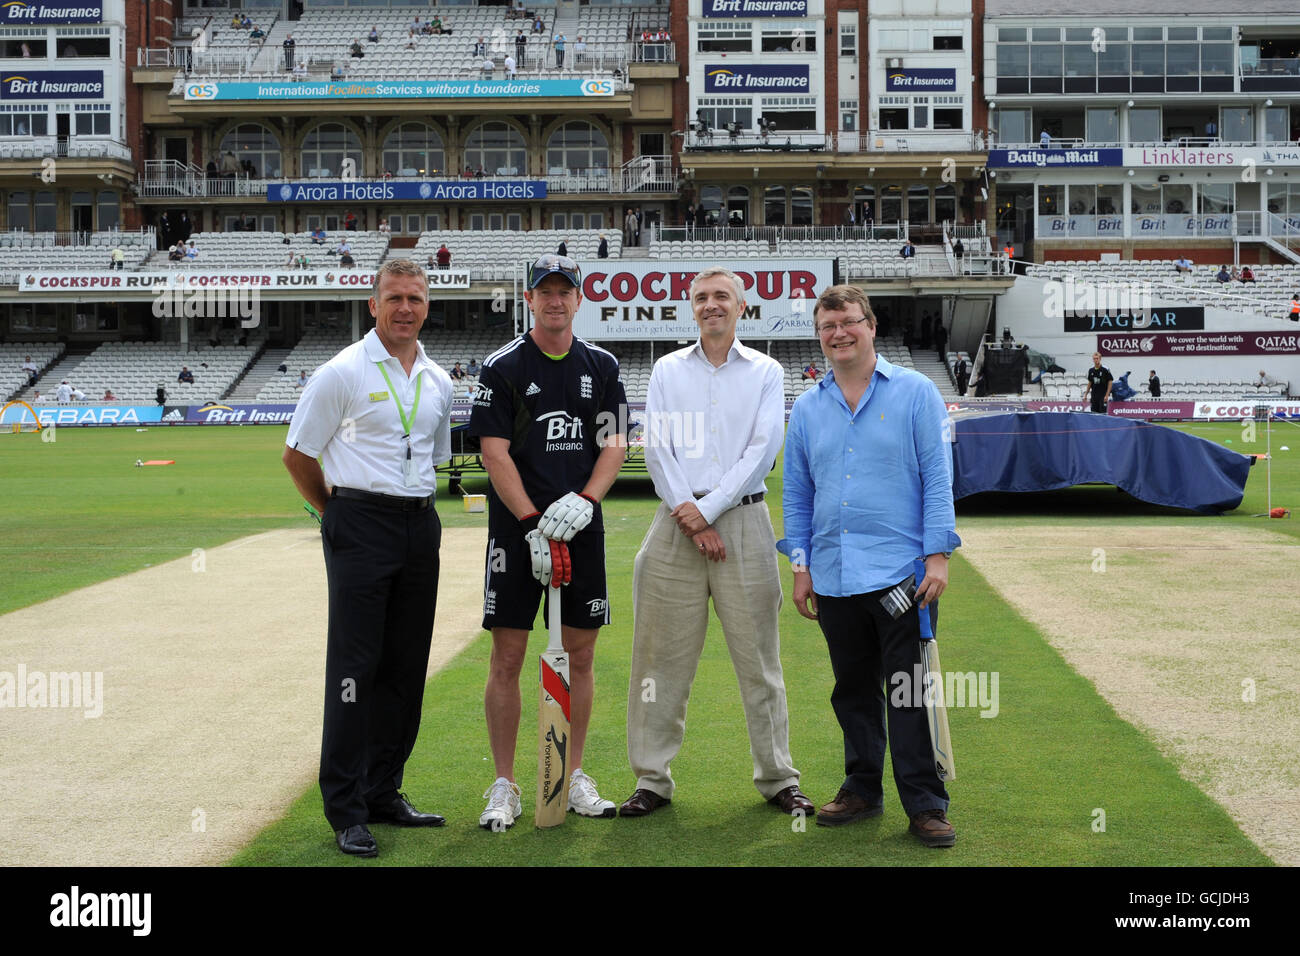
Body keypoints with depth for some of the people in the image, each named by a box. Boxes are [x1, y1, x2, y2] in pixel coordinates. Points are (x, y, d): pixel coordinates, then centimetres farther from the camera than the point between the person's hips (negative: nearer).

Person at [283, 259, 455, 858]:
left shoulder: (438, 381, 12)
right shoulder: (343, 372, -5)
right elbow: (297, 454, -2)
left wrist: (416, 506, 15)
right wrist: (339, 514, 3)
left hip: (420, 527, 6)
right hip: (360, 527, -6)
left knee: (406, 667, 9)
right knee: (354, 667, -6)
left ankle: (384, 793, 19)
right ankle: (346, 811, -2)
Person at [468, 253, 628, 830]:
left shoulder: (602, 367, 9)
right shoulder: (502, 367, -1)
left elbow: (614, 446, 6)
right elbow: (495, 453, -7)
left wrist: (582, 502, -12)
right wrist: (533, 524, -15)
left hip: (582, 527, 3)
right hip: (516, 528, -3)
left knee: (580, 655, 7)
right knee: (507, 656, -2)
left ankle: (573, 777, 20)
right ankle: (504, 787, 7)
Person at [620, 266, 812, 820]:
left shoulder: (765, 372, 8)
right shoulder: (668, 370, 12)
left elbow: (763, 449, -3)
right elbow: (657, 448, 3)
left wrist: (707, 509, -11)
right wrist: (688, 514, -9)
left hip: (742, 520, -1)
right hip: (677, 522, 1)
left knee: (758, 658, 1)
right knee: (663, 657, 1)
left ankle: (777, 779, 10)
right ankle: (652, 779, 9)